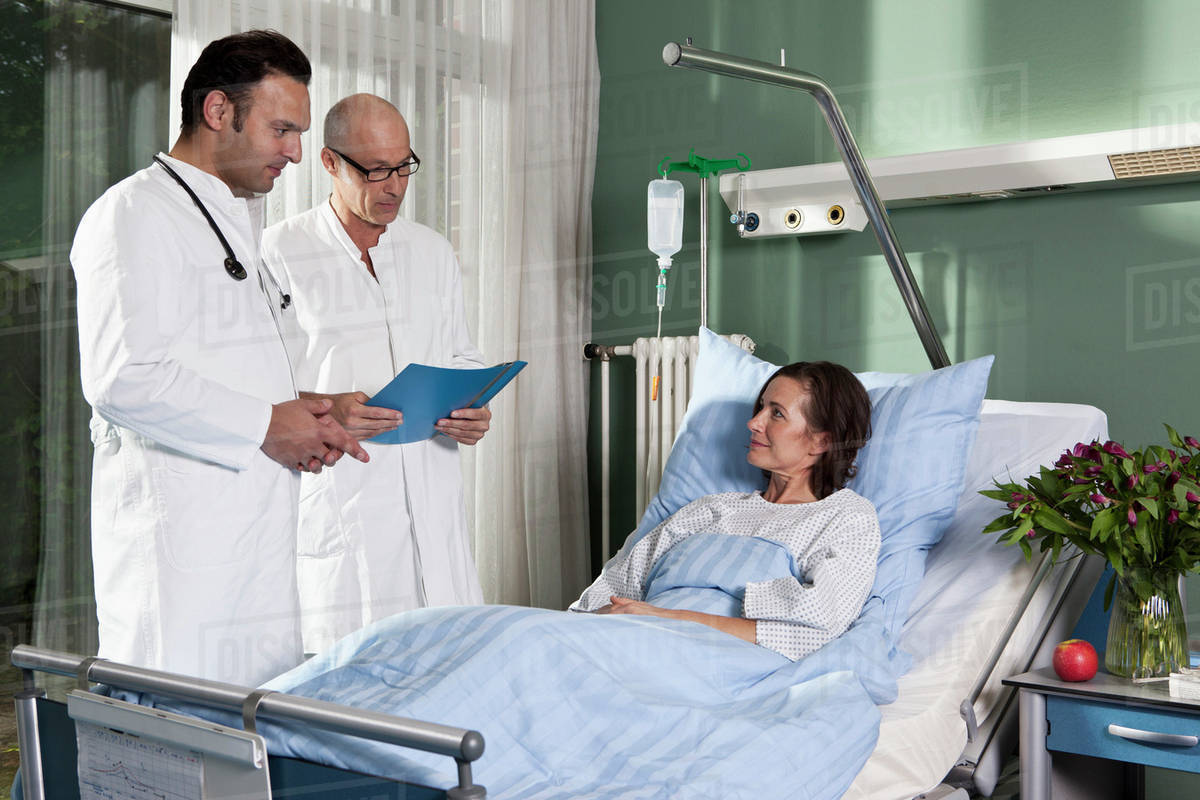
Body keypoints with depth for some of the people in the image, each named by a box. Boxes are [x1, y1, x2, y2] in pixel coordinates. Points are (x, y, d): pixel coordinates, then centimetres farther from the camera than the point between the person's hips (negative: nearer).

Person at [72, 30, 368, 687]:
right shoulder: (136, 213, -6)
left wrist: (299, 416, 9)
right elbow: (121, 378, -18)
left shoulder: (242, 221, 23)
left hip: (259, 528, 9)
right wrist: (264, 424, -13)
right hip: (178, 529, -8)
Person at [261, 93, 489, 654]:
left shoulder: (434, 253, 16)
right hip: (335, 497, -4)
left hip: (431, 499, 4)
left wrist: (473, 409, 2)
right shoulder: (278, 253, 1)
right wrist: (321, 410, -19)